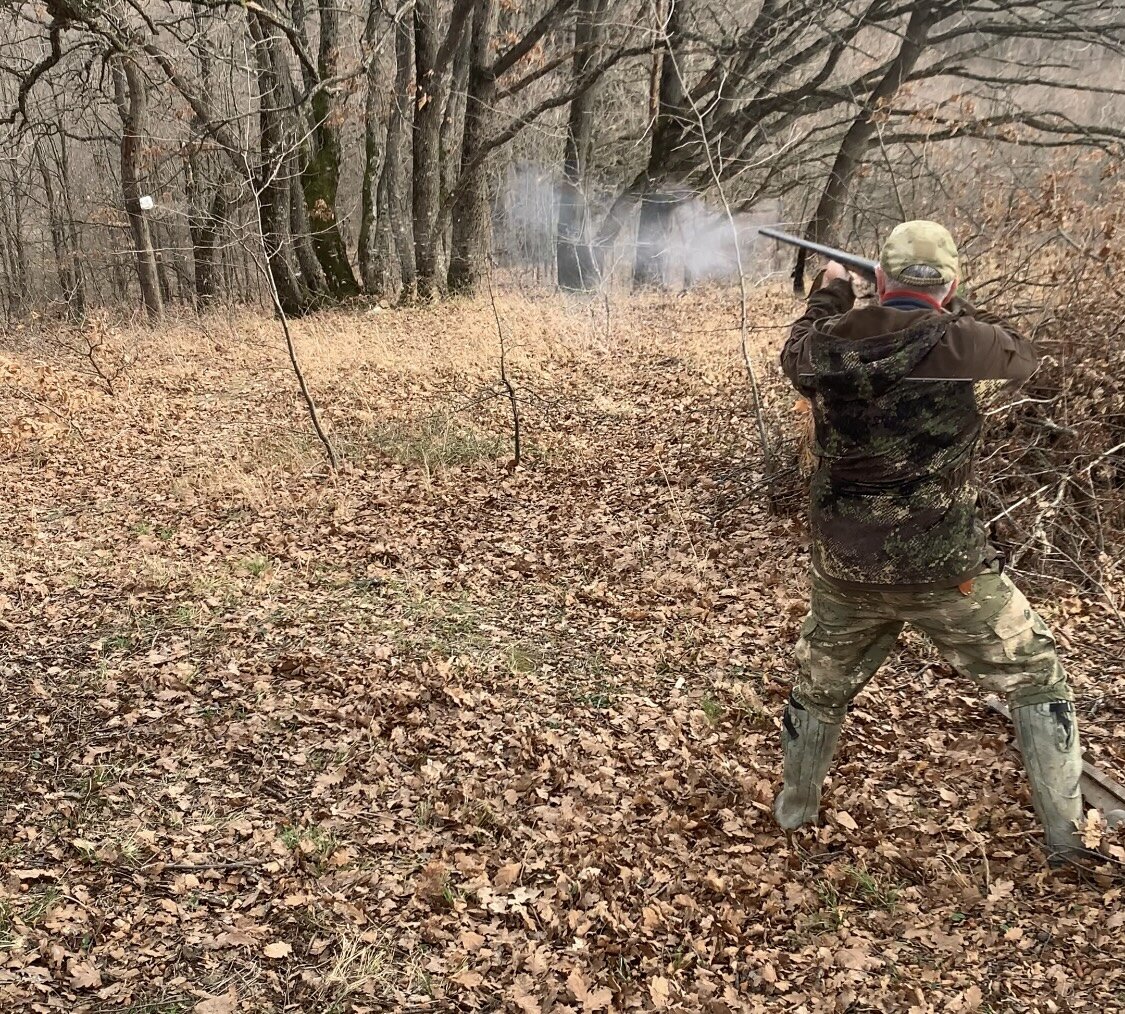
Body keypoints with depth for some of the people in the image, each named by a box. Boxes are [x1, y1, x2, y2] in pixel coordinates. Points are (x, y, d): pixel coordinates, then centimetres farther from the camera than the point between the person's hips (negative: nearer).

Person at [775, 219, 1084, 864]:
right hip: (946, 568, -3)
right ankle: (1070, 834, 21)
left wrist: (832, 291, 35)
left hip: (845, 566, 3)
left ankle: (796, 807, 44)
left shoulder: (829, 344, -6)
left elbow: (795, 354, 19)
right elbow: (1022, 355, 11)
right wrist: (950, 309, 22)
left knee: (822, 687, 26)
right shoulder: (974, 347, -14)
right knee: (1038, 680, 17)